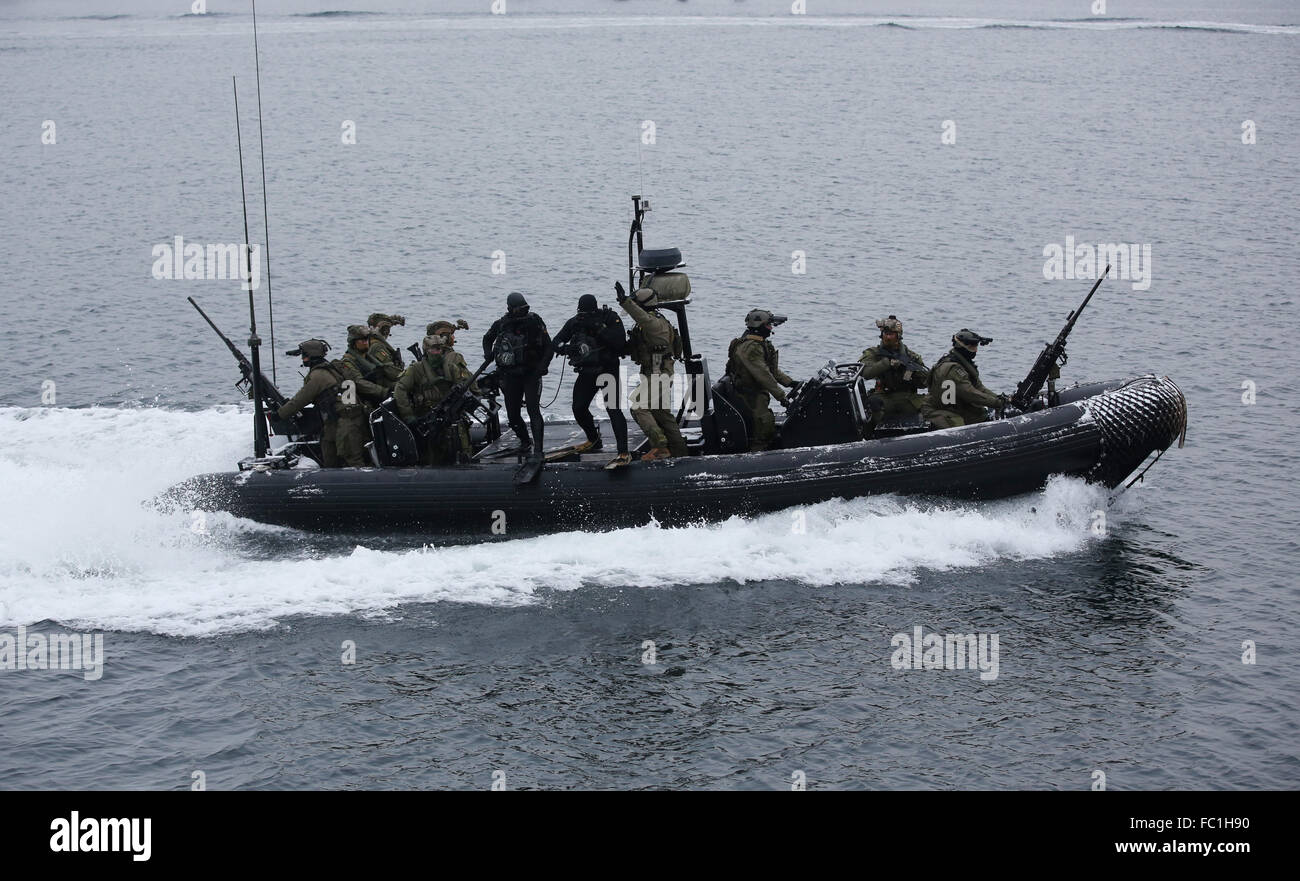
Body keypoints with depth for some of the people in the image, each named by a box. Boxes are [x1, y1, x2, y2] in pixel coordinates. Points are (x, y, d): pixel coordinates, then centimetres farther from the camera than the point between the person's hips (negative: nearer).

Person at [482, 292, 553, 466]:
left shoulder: (534, 322, -9)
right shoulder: (501, 324, -2)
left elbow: (549, 347, -4)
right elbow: (487, 338, 20)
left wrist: (542, 366, -18)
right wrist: (488, 352, 0)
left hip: (531, 374, -3)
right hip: (510, 376, 4)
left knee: (533, 410, -17)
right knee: (512, 414, 8)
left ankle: (537, 451, -21)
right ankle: (525, 442, 35)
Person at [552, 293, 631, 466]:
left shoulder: (610, 318, -13)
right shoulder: (574, 322, -1)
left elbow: (620, 341, -26)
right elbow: (556, 342, 2)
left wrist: (599, 328, -32)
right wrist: (566, 348, -22)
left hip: (608, 369, -6)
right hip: (587, 372, 6)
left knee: (613, 409, -17)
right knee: (578, 408, 9)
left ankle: (624, 453, -20)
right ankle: (594, 440, 36)